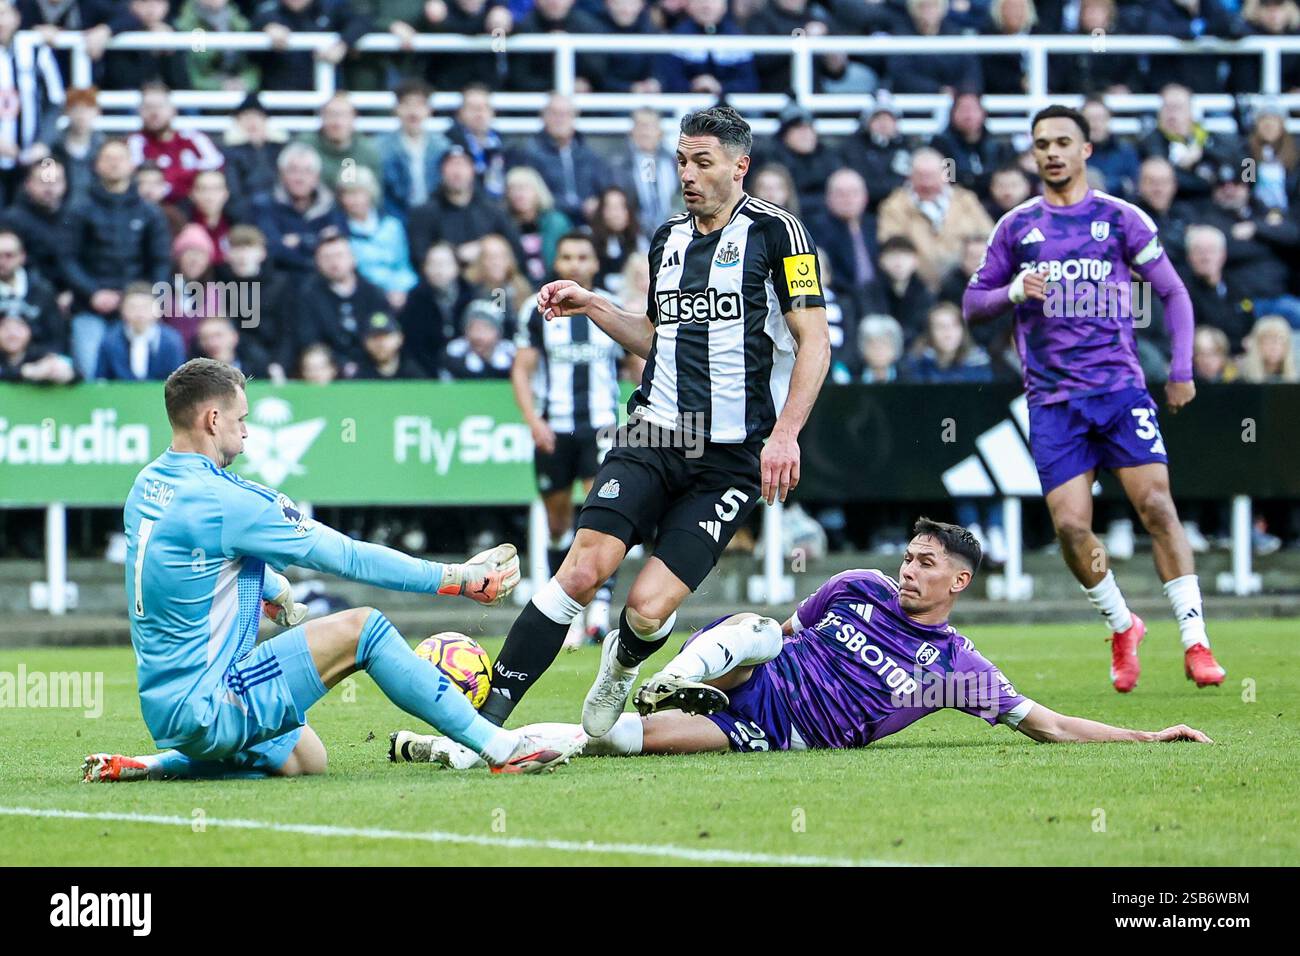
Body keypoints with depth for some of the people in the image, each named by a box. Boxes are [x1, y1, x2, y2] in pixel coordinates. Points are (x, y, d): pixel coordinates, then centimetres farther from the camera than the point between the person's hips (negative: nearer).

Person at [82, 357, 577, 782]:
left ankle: (147, 766, 13)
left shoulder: (148, 484, 7)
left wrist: (273, 591, 39)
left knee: (305, 759, 25)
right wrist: (456, 578, -4)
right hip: (205, 708, -10)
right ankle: (498, 747, -7)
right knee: (362, 627, -9)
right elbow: (345, 555, -13)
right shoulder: (222, 500, -19)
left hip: (162, 709, 10)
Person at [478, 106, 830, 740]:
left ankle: (621, 666, 25)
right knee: (584, 567, -17)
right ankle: (489, 710, -16)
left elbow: (815, 340, -6)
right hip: (653, 436, 4)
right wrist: (591, 306, 16)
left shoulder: (775, 231, -3)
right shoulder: (668, 239, 16)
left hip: (731, 459, -4)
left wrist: (786, 433, -16)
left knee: (648, 609, -12)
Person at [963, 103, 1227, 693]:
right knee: (1071, 527, -9)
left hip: (1120, 388, -1)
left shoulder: (1121, 219, 5)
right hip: (1052, 399, 1)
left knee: (1156, 505, -14)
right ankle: (1122, 627, 16)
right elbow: (972, 305, 12)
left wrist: (1181, 371, 2)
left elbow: (1173, 293, 10)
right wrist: (1013, 292, -10)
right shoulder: (1016, 227, 9)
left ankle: (1195, 643, -10)